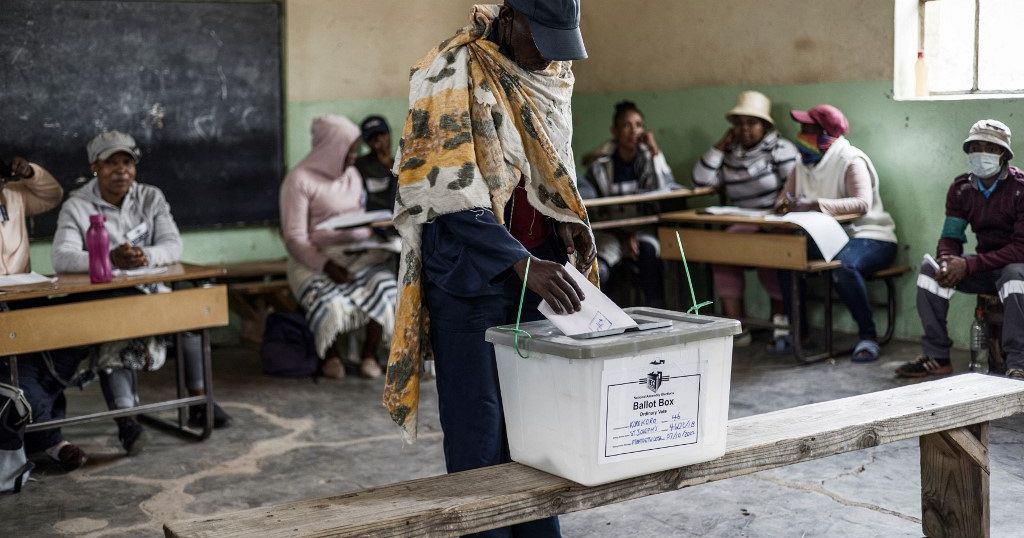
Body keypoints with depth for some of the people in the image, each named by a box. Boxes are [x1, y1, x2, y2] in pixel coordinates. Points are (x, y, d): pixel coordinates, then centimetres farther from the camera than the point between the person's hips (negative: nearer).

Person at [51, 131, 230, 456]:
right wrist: (110, 259, -36)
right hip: (99, 303, -3)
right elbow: (62, 258, -18)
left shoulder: (151, 198, 7)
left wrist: (145, 256, -29)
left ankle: (198, 402, -15)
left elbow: (173, 246, -5)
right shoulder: (76, 207, -2)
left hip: (147, 295, 3)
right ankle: (126, 420, -37)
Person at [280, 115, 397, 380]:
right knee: (332, 304, -34)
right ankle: (332, 354, -2)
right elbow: (295, 239, -11)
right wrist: (326, 265, -25)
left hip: (360, 254, 5)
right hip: (316, 260, -5)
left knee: (385, 288, -28)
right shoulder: (299, 181, -6)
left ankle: (370, 352, -8)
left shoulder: (352, 175, 17)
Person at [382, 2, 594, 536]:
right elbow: (447, 193, -24)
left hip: (536, 266, 6)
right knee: (479, 431, 0)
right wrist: (523, 264, -31)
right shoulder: (450, 74, -17)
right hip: (469, 271, -6)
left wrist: (568, 217, -3)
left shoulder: (554, 73, 5)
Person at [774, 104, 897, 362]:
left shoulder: (851, 160, -15)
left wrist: (815, 203, -40)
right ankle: (796, 325, -3)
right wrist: (785, 202, -16)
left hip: (869, 237, -7)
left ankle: (868, 335, -20)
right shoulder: (804, 162, 10)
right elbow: (784, 196, 11)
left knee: (844, 264, -38)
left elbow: (862, 203, -30)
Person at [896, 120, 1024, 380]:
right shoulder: (961, 188, 1)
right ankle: (936, 357, -10)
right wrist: (947, 261, -24)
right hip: (985, 266, 6)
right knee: (930, 270, -15)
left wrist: (969, 265, -30)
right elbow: (950, 237, 2)